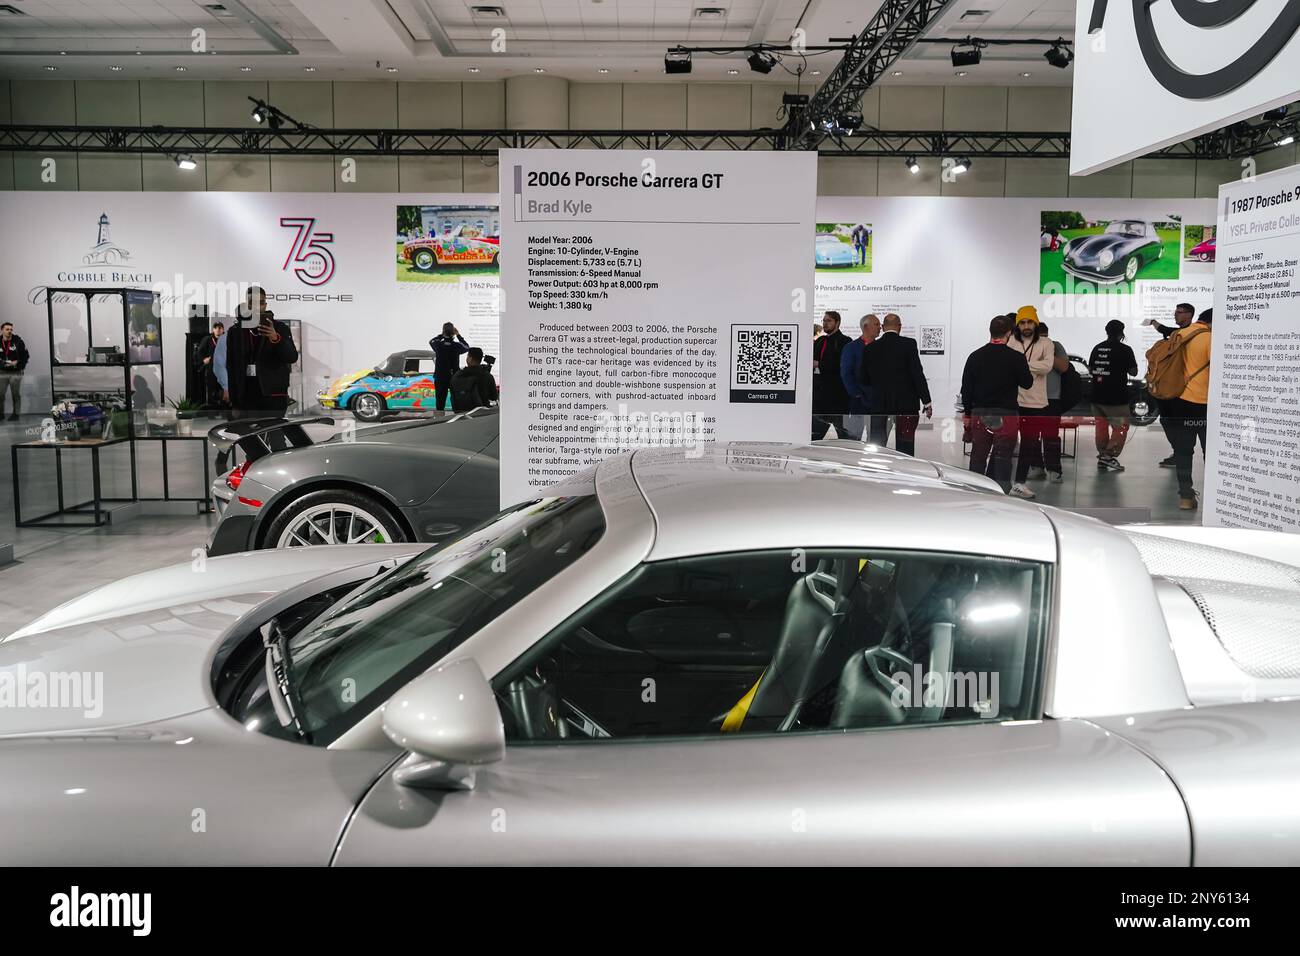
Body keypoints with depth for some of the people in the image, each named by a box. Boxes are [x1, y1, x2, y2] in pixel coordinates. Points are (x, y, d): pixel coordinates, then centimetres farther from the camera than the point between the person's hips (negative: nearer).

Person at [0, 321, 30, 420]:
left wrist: (17, 363, -13)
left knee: (16, 394, 5)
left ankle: (16, 414, 13)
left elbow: (25, 356, -1)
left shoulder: (18, 341, -4)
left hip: (16, 372, -2)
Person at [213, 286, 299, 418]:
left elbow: (292, 357, -9)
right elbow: (231, 367, 16)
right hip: (245, 401, 2)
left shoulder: (279, 328, 4)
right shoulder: (235, 331, 12)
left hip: (273, 399, -2)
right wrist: (232, 397, 12)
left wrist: (276, 339, -27)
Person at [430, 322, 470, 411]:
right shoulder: (457, 346, -12)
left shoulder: (438, 345, -10)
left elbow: (431, 341, 15)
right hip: (455, 378, 0)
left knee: (440, 404, 5)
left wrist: (442, 335, 11)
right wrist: (458, 335, 14)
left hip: (440, 378, 0)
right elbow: (467, 347, 11)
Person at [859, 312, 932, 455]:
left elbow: (864, 380, 8)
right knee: (905, 448, 1)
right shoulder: (908, 344, -7)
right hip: (906, 403, -3)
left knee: (877, 445, 7)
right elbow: (918, 374, -9)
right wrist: (926, 402, -3)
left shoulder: (869, 348, 3)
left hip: (879, 404, 3)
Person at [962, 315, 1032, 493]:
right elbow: (1027, 383, 2)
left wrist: (967, 413, 14)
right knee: (1002, 458, 2)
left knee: (978, 457, 10)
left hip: (979, 414, 3)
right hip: (1006, 415, -3)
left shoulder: (975, 356, 2)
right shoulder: (1016, 357, -9)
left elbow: (966, 389, 5)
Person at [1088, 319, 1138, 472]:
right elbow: (1133, 372, -3)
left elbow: (1090, 370, 13)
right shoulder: (1125, 350, -9)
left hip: (1097, 396, 5)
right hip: (1117, 397, -5)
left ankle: (1102, 457, 15)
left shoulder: (1097, 348, 5)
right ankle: (1109, 456, -11)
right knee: (1121, 428, 2)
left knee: (1101, 427, 13)